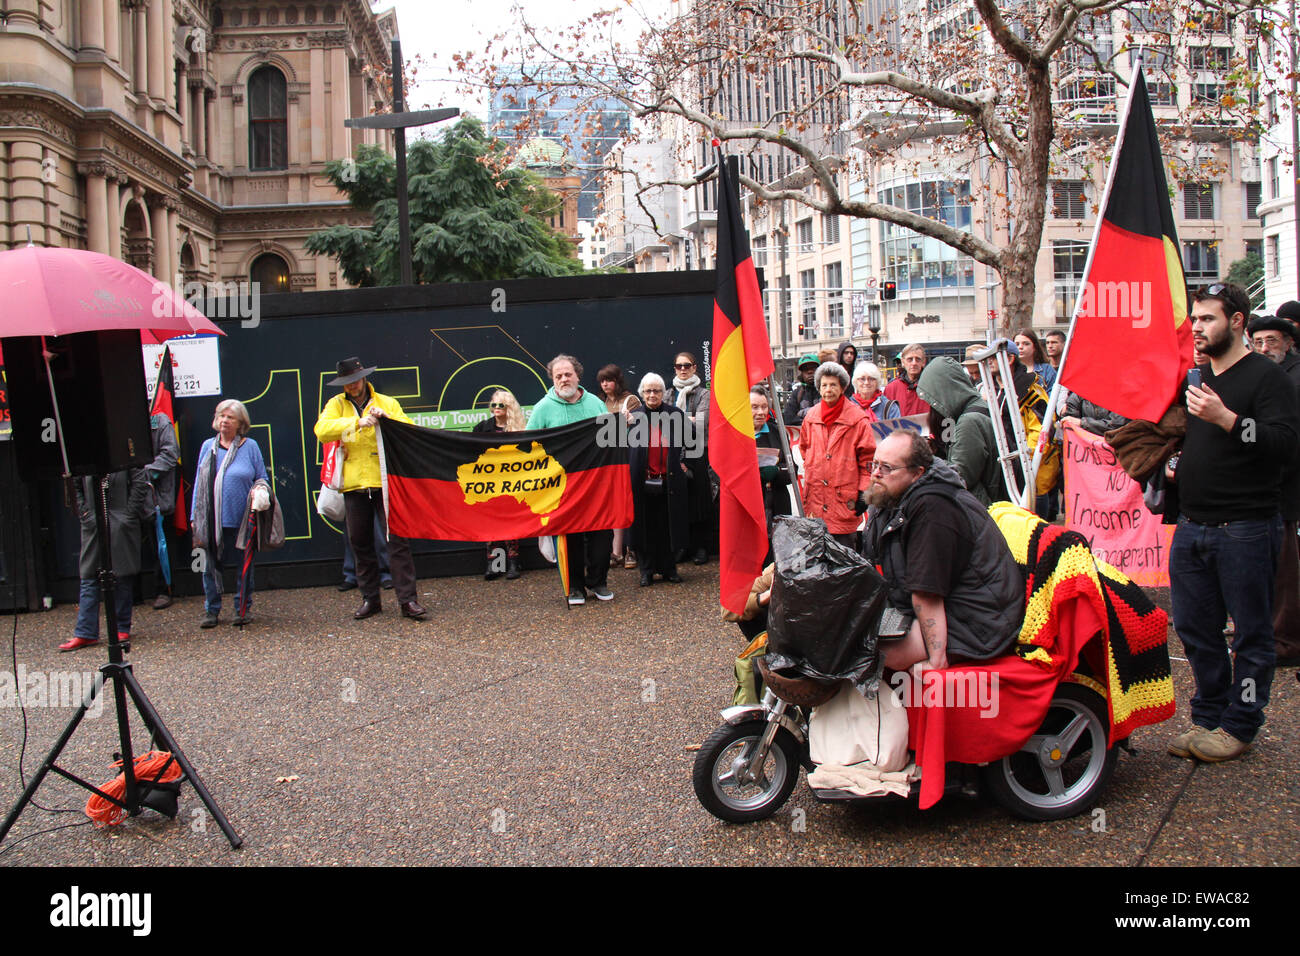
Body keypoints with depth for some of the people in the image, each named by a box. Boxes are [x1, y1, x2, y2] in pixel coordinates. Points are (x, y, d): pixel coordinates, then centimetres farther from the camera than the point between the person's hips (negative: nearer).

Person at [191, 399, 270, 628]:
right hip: (212, 520, 2)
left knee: (244, 565, 7)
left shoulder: (250, 446, 2)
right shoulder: (208, 446, 9)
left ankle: (243, 609, 20)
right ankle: (211, 610, 20)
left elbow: (262, 479, 8)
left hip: (242, 519, -2)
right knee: (211, 566, 7)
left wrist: (259, 493, -14)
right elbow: (199, 483, 12)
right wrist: (195, 516, 8)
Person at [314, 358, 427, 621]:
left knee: (397, 539, -8)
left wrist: (388, 418, -16)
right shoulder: (336, 405, 8)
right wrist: (356, 423, -23)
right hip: (354, 484, 2)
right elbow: (322, 430, -11)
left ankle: (407, 599, -7)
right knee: (360, 543, 8)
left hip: (385, 482, -2)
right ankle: (370, 599, 18)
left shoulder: (387, 403, 10)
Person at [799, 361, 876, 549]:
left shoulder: (857, 419, -4)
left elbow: (868, 459, -2)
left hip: (844, 498, -4)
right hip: (815, 497, 4)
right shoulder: (811, 417, 10)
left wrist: (864, 493, -6)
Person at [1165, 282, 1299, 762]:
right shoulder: (1196, 378, 18)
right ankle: (1207, 717, 24)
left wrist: (1225, 418, -28)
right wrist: (1176, 463, 15)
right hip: (1192, 525, 8)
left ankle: (1239, 725, 13)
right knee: (1194, 628, 12)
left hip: (1245, 528, -8)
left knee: (1250, 633, 3)